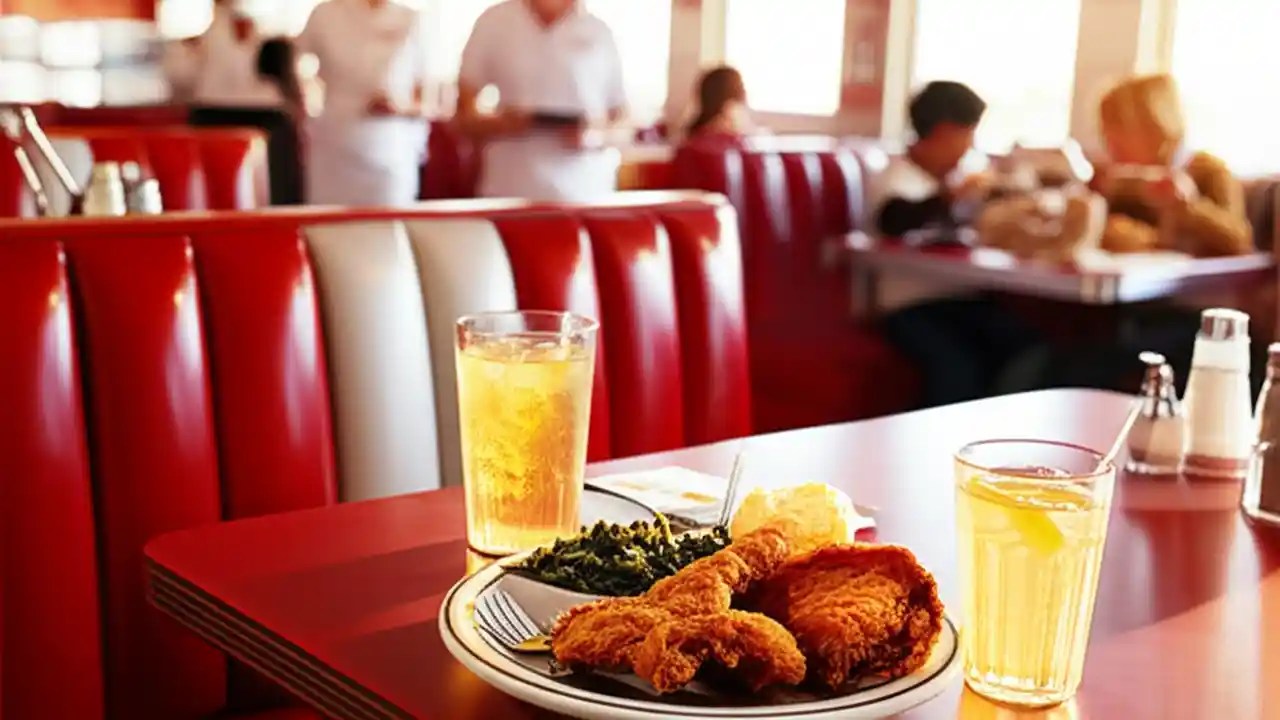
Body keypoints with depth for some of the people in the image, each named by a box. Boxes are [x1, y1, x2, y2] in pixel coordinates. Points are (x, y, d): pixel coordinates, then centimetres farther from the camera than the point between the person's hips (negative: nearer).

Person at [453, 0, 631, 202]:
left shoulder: (599, 33, 6)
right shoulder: (493, 24, 5)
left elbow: (624, 127, 10)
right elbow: (465, 115, 8)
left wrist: (598, 136, -12)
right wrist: (500, 124, -14)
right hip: (509, 195, 0)